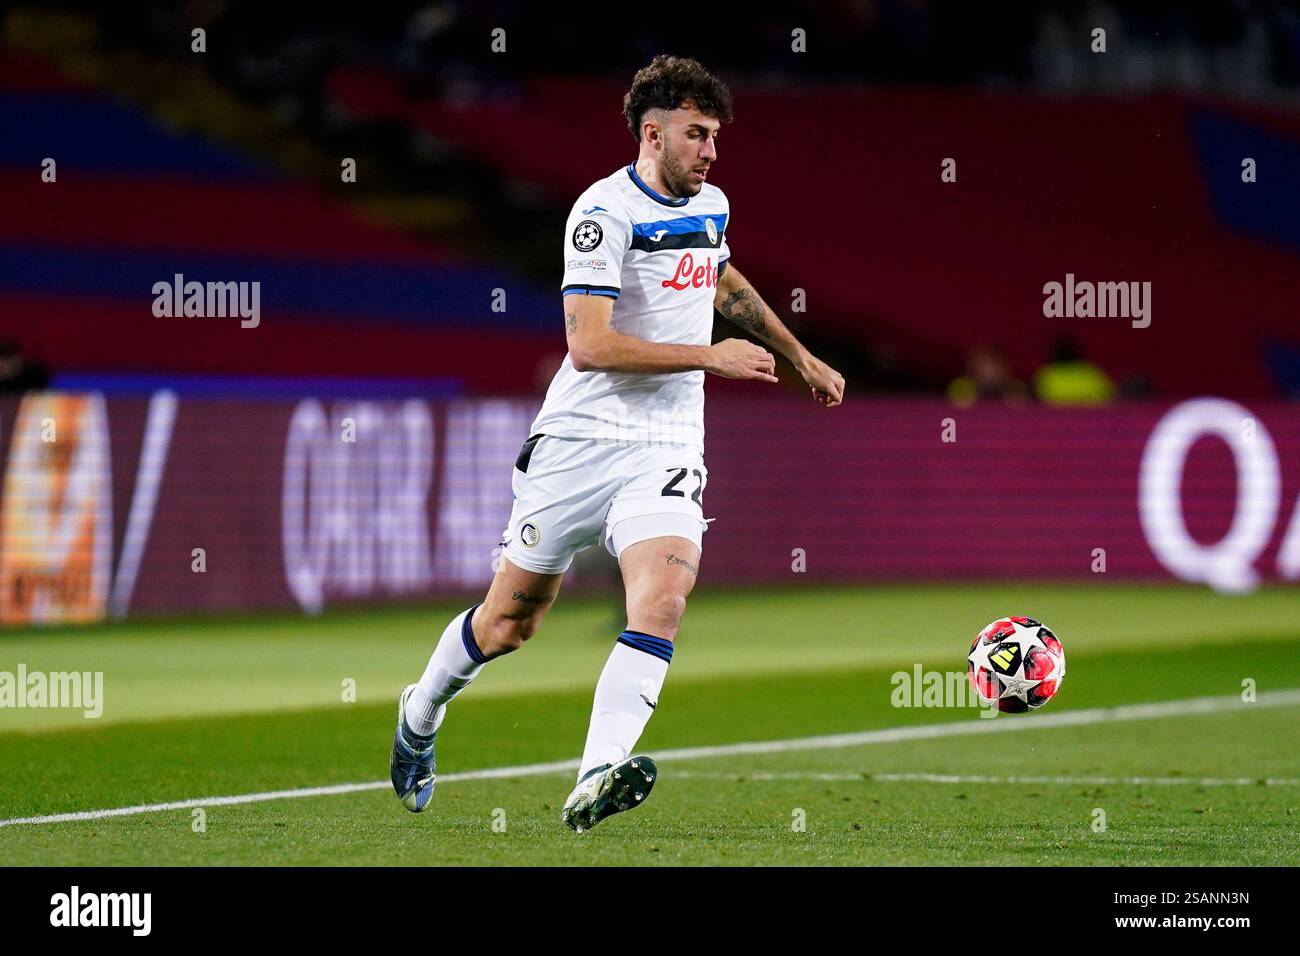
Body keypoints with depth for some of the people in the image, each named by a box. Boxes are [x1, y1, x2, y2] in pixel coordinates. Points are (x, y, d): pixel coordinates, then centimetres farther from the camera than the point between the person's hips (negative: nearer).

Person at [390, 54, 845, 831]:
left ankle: (596, 782, -33)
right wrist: (711, 357, -20)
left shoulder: (710, 205, 11)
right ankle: (420, 717, 37)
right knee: (509, 622, 7)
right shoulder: (605, 210, -13)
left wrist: (802, 358, 38)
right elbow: (590, 345, -22)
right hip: (582, 438, -4)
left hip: (666, 447, 5)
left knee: (664, 599, -22)